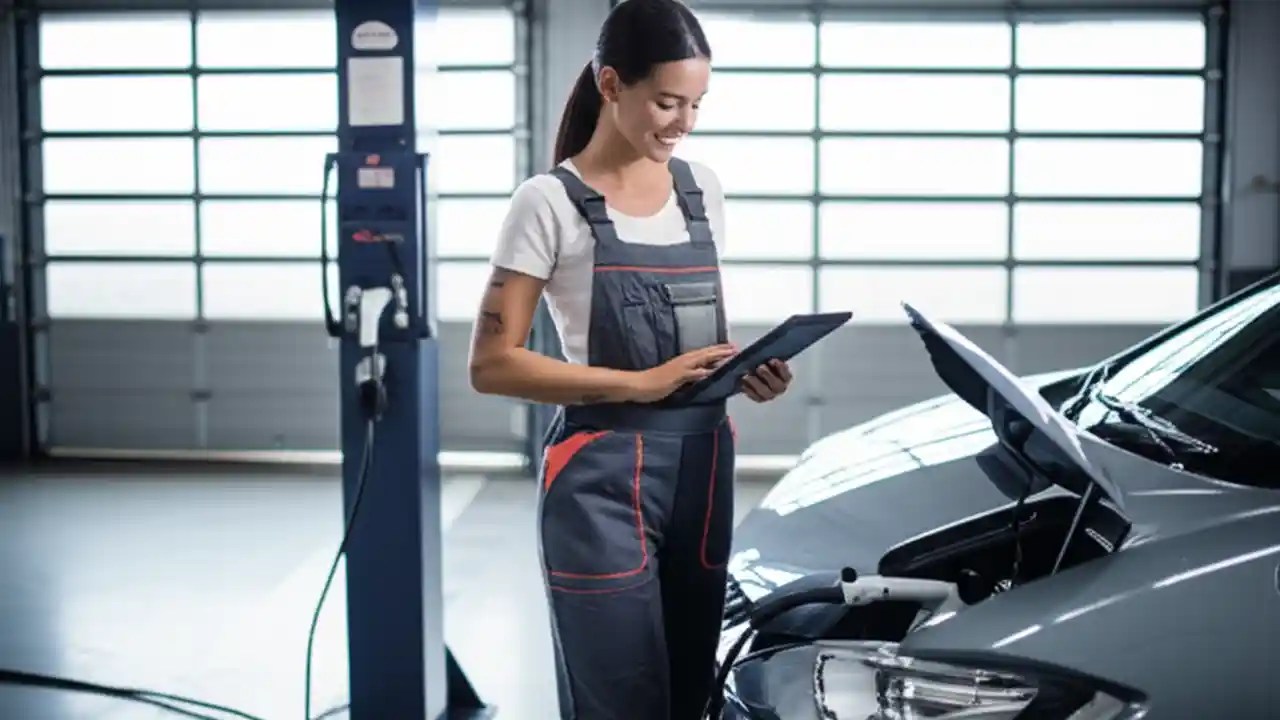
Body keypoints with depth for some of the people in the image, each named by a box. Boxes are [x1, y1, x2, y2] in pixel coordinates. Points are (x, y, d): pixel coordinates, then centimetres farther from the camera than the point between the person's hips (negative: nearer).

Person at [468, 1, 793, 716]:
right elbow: (493, 364, -12)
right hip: (604, 477, -6)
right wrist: (642, 383, -19)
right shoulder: (551, 203, -9)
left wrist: (746, 370, -2)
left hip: (703, 465, 6)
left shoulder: (703, 188, 9)